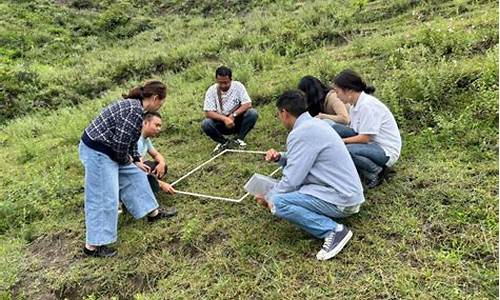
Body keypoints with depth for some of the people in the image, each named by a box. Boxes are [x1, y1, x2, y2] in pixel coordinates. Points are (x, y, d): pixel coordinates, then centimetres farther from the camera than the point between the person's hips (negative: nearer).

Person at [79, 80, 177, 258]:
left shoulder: (134, 105, 8)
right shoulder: (134, 111, -24)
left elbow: (129, 139, 18)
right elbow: (120, 143, -24)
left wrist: (136, 160, 15)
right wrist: (127, 160, -5)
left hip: (106, 150, 10)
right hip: (97, 152, -10)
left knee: (135, 175, 18)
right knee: (104, 199, -3)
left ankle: (152, 212, 32)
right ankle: (93, 245, 11)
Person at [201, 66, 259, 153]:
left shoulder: (238, 86, -9)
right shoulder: (211, 90, -9)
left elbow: (248, 104, -15)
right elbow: (208, 113, -16)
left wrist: (233, 115, -28)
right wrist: (224, 119, -31)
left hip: (237, 122, 0)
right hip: (222, 123, 0)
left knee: (253, 113, -26)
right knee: (205, 124, -28)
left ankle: (239, 139, -6)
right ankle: (224, 142, -2)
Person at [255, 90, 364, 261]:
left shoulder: (301, 133, -19)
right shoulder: (313, 124, 10)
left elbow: (291, 181, -18)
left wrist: (268, 197, -1)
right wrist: (280, 158, 6)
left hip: (341, 199, -10)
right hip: (348, 191, 10)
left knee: (277, 202, -20)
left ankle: (333, 230, -13)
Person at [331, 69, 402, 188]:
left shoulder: (367, 105, -22)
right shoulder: (356, 104, 4)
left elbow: (365, 138, -23)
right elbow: (354, 130, 4)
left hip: (386, 151, -8)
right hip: (371, 143, 9)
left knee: (347, 150, -35)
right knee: (335, 129, -8)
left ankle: (376, 172, -7)